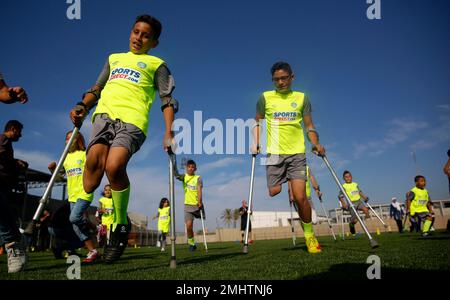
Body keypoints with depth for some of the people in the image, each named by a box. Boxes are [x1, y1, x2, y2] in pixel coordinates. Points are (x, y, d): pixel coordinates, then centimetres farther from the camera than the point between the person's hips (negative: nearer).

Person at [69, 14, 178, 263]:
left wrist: (169, 132, -4)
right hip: (104, 114, 4)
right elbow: (97, 89, 30)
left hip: (132, 120, -4)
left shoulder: (156, 64, 21)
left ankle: (121, 226, -9)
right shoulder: (114, 58, 33)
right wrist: (82, 106, 9)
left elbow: (168, 100, 11)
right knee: (94, 160, -27)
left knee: (114, 166, -27)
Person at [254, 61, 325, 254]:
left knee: (300, 197, -8)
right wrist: (256, 143, -1)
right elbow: (257, 122, 13)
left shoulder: (302, 98, 8)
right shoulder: (265, 97, 7)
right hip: (274, 153, 1)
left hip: (297, 153, 0)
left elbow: (309, 126, 10)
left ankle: (309, 235, 13)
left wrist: (316, 144, -6)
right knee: (274, 194, -2)